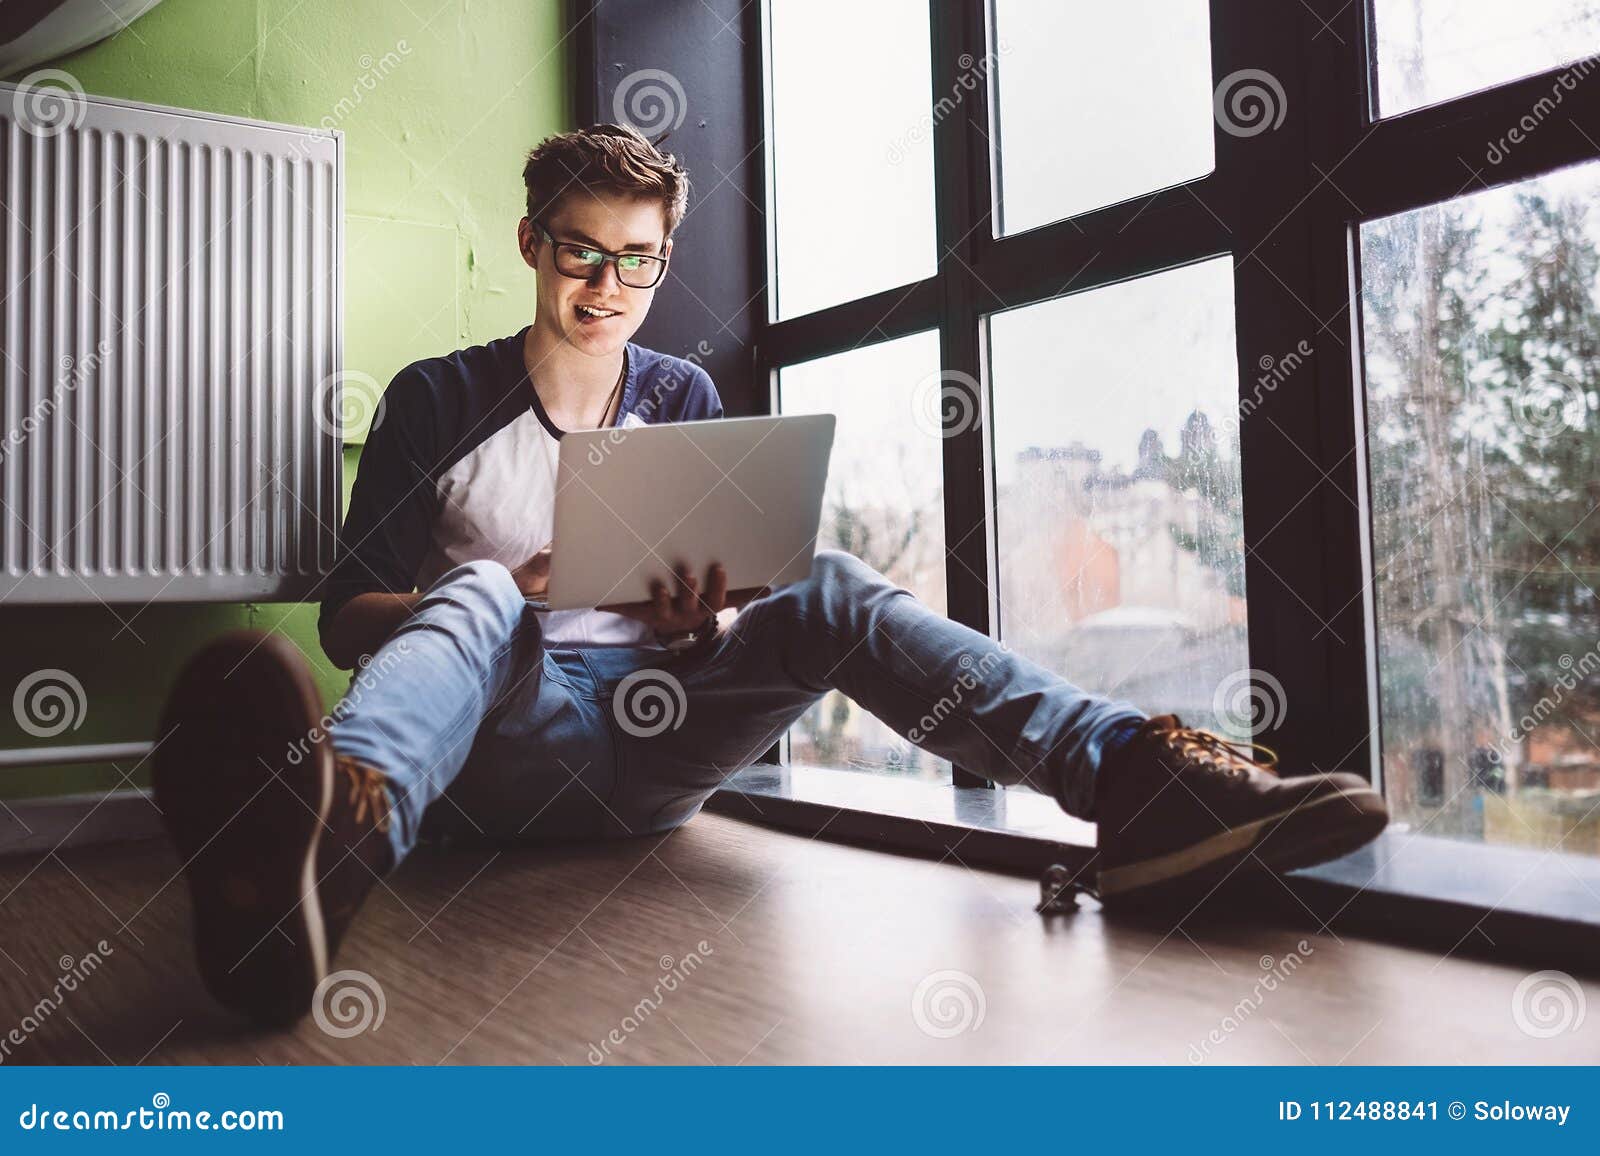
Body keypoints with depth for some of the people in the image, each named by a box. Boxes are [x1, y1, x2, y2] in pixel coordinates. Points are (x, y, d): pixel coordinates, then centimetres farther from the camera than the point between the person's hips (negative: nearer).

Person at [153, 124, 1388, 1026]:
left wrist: (696, 619, -13)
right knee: (479, 596, -34)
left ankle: (1135, 775, -42)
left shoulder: (687, 397, 14)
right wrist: (505, 601, -20)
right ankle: (343, 823, -70)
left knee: (827, 589, -21)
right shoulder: (438, 400, 5)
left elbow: (710, 591, 13)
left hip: (653, 731, 3)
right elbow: (348, 615, 0)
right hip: (505, 728, -2)